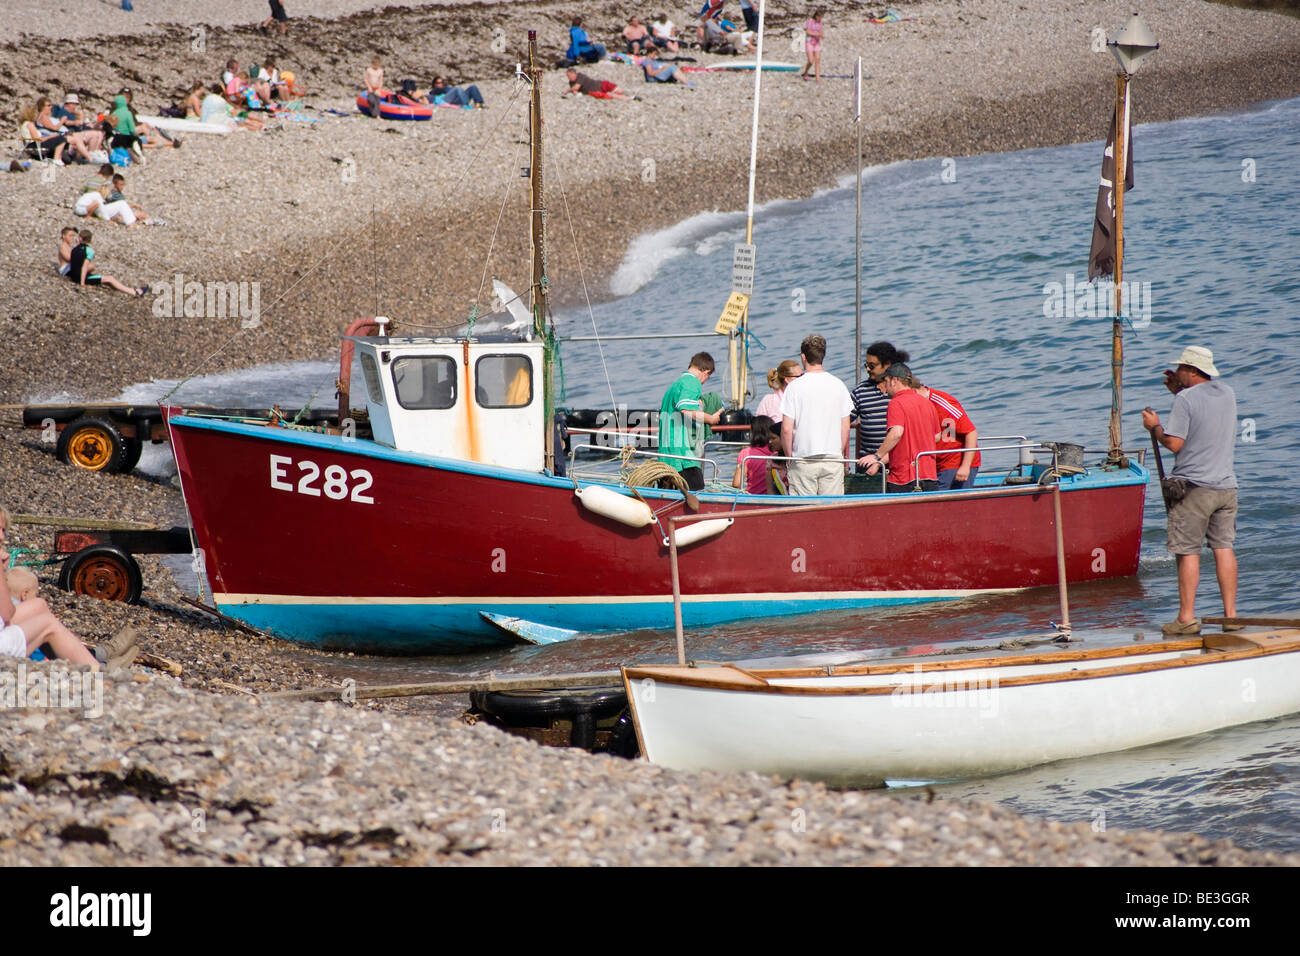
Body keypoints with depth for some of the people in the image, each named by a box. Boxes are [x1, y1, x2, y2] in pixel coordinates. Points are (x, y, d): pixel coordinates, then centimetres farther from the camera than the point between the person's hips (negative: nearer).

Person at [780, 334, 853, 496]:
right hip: (833, 458, 3)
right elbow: (845, 427, 7)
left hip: (804, 460, -3)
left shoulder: (795, 387, -7)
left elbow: (786, 429, -8)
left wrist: (789, 456, 5)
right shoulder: (838, 385, 3)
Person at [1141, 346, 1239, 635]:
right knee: (1224, 547, 10)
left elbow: (1174, 443, -16)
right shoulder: (1228, 394, 10)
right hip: (1226, 486, 6)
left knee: (1188, 551, -1)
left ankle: (1187, 617, -1)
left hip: (1194, 486, -6)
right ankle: (1230, 614, 8)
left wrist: (1154, 427, 1)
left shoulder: (1185, 400, -13)